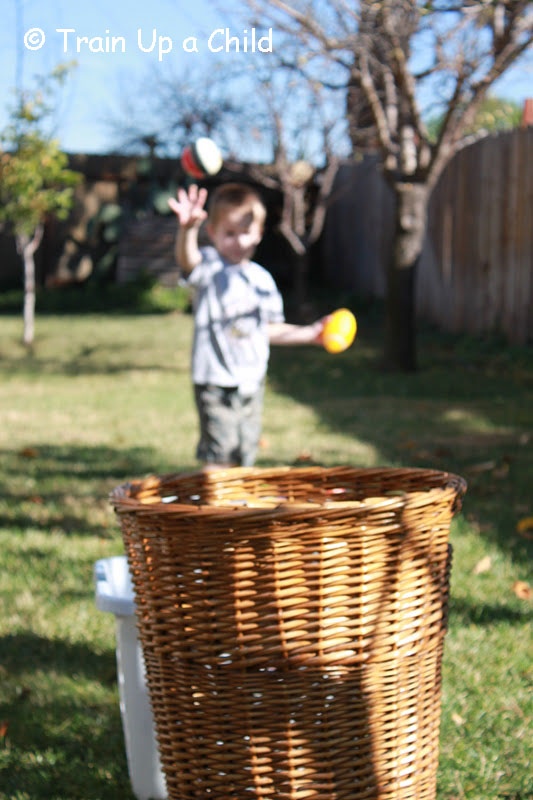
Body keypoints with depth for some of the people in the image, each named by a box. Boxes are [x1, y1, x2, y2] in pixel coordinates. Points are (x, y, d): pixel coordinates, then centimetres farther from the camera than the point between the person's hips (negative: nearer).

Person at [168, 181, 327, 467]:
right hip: (216, 382, -5)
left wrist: (309, 334, 17)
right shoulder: (209, 267, -7)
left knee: (245, 456, 13)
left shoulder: (262, 279, 11)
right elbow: (187, 259, -32)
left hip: (252, 381, 6)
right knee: (220, 457, -8)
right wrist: (187, 229, -52)